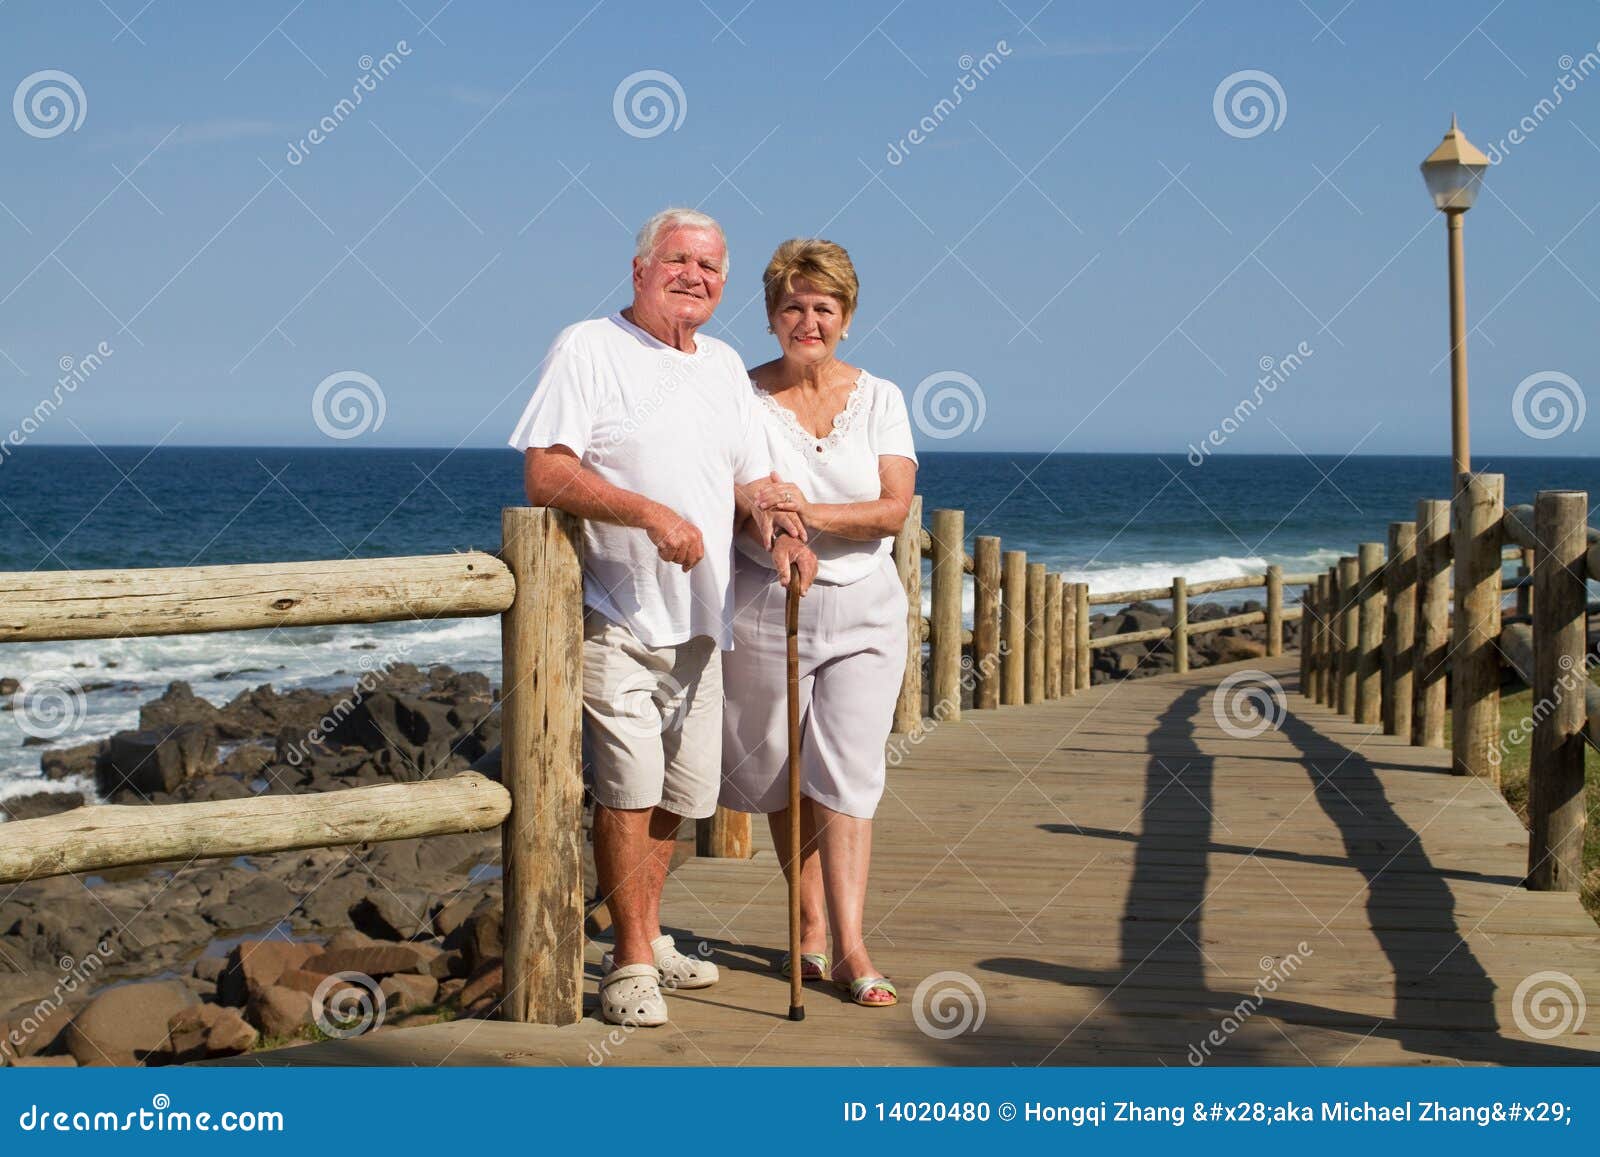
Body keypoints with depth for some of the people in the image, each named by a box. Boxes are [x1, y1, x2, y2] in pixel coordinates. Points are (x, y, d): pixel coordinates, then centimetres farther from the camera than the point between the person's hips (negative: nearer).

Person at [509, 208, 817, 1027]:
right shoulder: (589, 349, -5)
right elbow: (545, 475, -14)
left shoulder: (724, 366, 16)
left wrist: (781, 528, -2)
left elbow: (752, 477, 21)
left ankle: (650, 941, 26)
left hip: (702, 618, 7)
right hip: (617, 613, -6)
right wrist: (649, 513, -24)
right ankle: (630, 962, -1)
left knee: (679, 789, 12)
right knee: (628, 786, -10)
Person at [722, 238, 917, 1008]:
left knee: (847, 775, -6)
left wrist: (813, 513, -22)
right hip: (765, 606, 0)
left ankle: (850, 948, -6)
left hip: (863, 607, 0)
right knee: (784, 776, 7)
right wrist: (754, 504, -26)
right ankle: (810, 926, 23)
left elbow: (895, 508, -6)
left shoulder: (879, 399, 4)